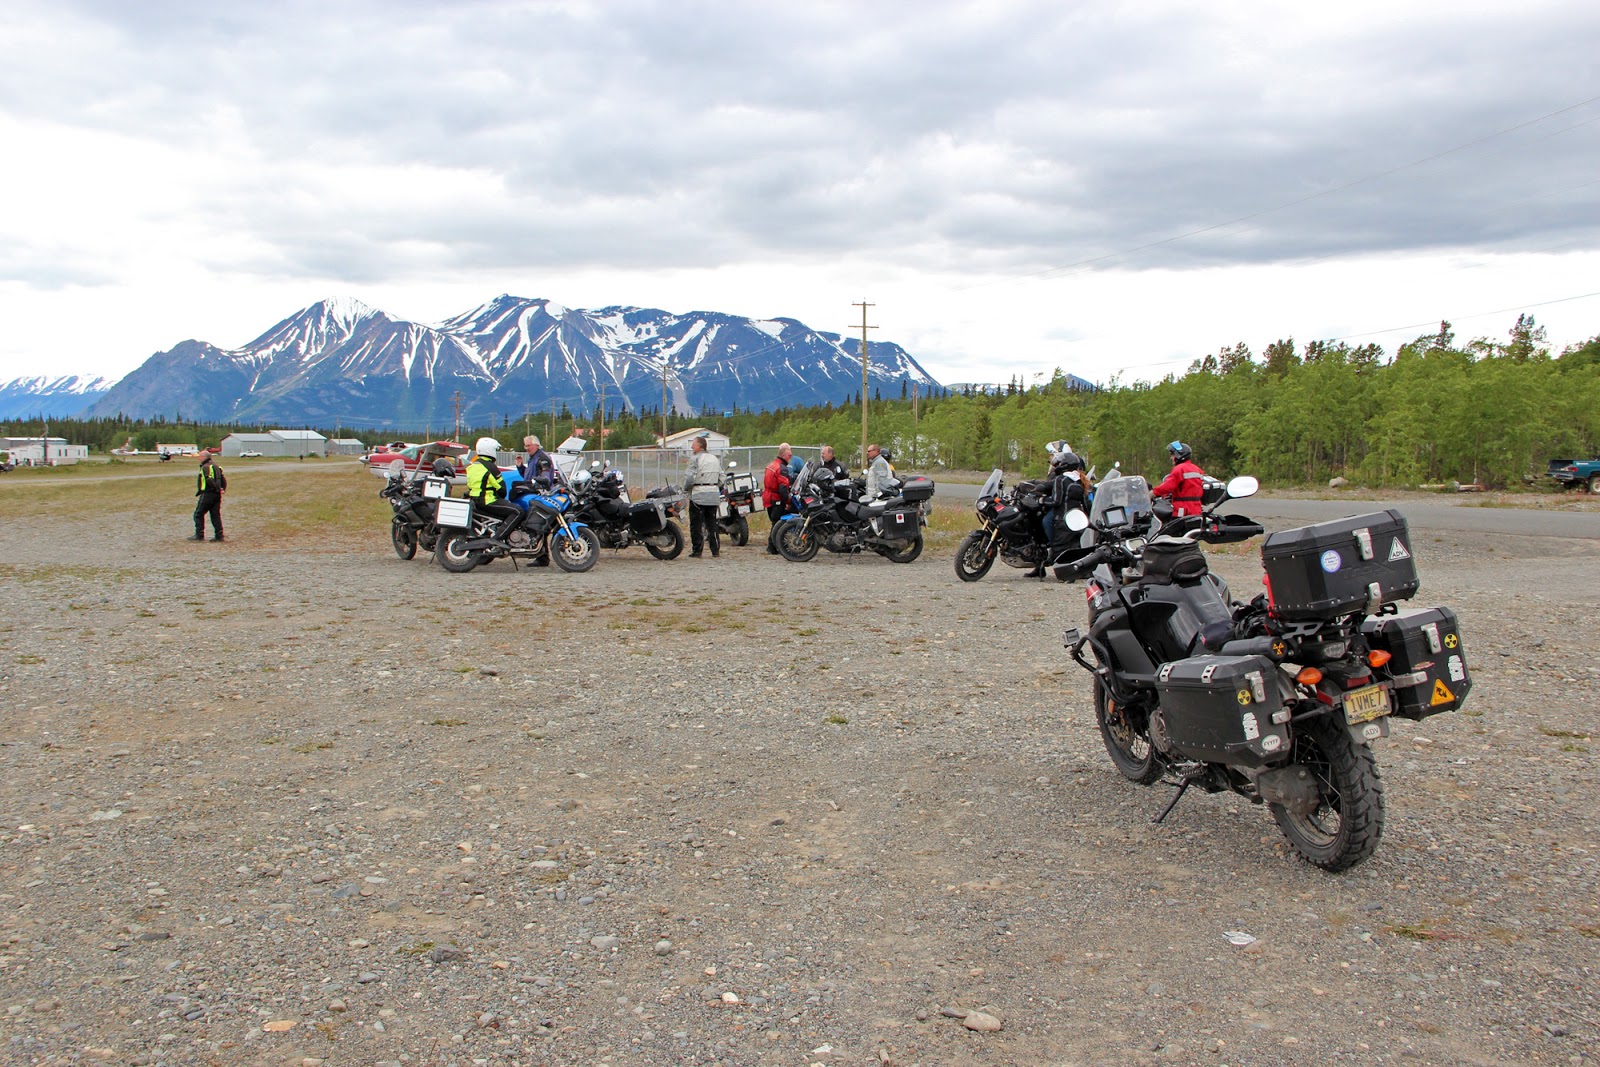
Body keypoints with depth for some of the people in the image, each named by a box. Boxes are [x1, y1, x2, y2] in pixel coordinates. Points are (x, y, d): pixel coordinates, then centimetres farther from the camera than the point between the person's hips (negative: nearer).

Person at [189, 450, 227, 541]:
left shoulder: (205, 467, -11)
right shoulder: (216, 467, 16)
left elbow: (209, 480, -23)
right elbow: (223, 479, 14)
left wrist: (217, 488, -16)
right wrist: (223, 489, 5)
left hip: (207, 494, -8)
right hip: (217, 495, 8)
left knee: (198, 514, 3)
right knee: (216, 515, 9)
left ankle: (199, 535, 2)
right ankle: (219, 536, 5)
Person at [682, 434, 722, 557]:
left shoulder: (695, 458, -9)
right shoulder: (715, 459, 14)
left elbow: (690, 478, -16)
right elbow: (721, 479, 14)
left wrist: (685, 489, 0)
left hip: (698, 496, -7)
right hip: (714, 496, 7)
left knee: (696, 524, 0)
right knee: (712, 523, 10)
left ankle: (697, 550, 0)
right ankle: (716, 550, 8)